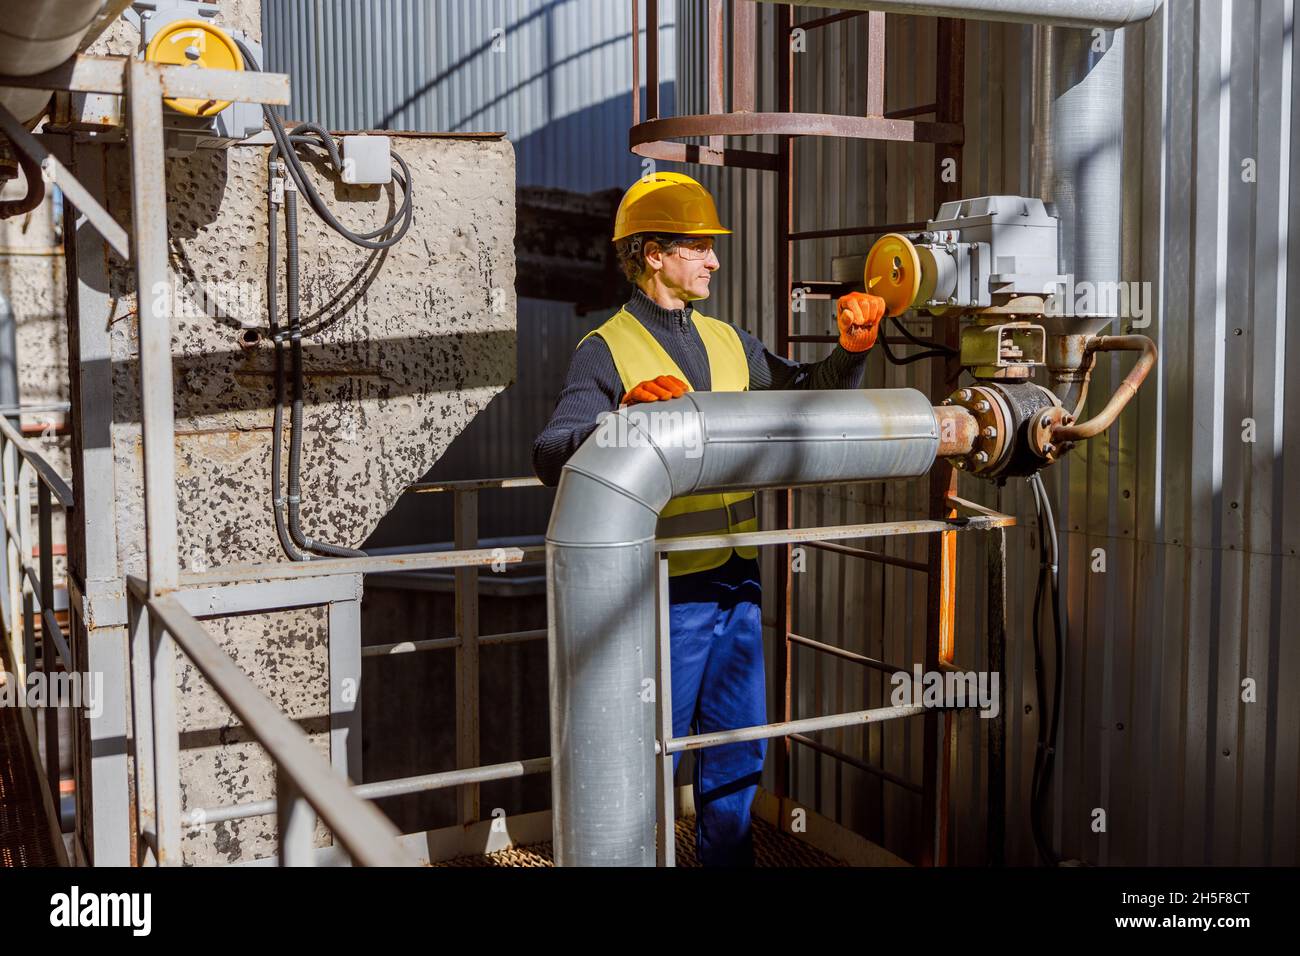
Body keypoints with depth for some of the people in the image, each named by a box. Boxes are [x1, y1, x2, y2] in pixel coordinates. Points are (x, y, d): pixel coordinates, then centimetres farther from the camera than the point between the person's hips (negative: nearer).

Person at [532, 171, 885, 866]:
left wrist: (851, 350, -1)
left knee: (739, 751, 17)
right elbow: (550, 457, -20)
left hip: (737, 580, 7)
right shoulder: (606, 352, -8)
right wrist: (624, 414, -38)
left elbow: (808, 394, 18)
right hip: (666, 587, -6)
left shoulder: (728, 341, 12)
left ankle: (726, 857, 35)